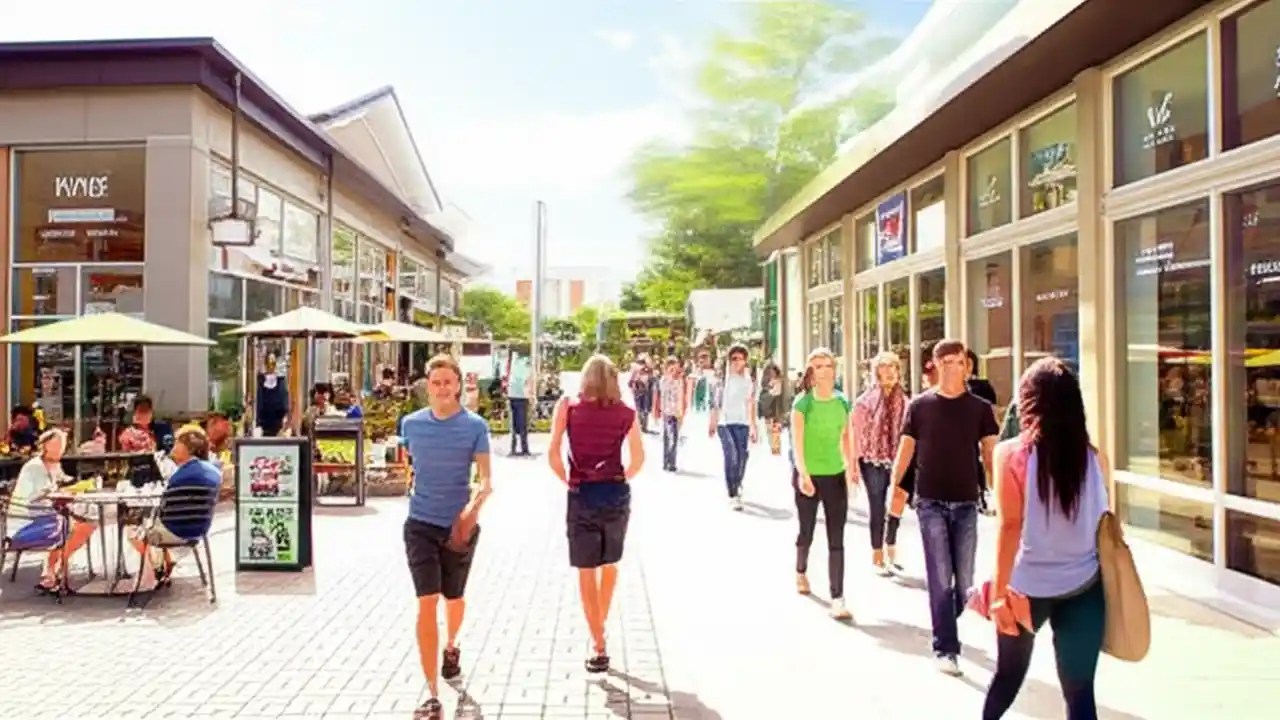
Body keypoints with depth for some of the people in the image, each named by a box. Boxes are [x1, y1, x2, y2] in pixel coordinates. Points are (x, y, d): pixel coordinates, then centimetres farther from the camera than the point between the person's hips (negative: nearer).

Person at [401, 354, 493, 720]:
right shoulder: (411, 424, -2)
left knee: (454, 597, 20)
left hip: (460, 525, 0)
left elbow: (486, 480, -14)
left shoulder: (475, 426, -10)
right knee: (427, 603, -10)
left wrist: (474, 506, -32)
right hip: (420, 524, 1)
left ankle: (452, 647, 53)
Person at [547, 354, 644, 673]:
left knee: (586, 571, 8)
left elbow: (553, 454, -9)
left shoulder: (568, 407, -3)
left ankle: (599, 647, 9)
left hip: (582, 496, -2)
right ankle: (600, 625, 37)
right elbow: (638, 458, -1)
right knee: (610, 564, 24)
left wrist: (567, 480, 6)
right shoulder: (626, 412, 1)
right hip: (617, 494, 2)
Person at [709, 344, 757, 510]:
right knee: (731, 456, -16)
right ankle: (733, 494, -13)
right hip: (724, 423, -3)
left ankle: (736, 487, 26)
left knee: (741, 457, 3)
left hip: (742, 424, 3)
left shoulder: (748, 380, 7)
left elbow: (751, 405, 9)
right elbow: (715, 402, 3)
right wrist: (712, 424, 0)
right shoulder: (723, 378, 1)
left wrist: (753, 427, 5)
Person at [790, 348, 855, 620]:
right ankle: (801, 571, 45)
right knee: (807, 531, 15)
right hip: (807, 474, -2)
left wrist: (850, 468, 11)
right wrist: (803, 474, -26)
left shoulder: (842, 402, 2)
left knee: (836, 539, -2)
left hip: (835, 475, 2)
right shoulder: (803, 402, -10)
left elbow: (845, 436, 13)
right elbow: (797, 440, -16)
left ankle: (837, 599, 0)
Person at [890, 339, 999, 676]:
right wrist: (895, 484, -11)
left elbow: (990, 453, 0)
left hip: (966, 502, 2)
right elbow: (906, 448, 1)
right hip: (931, 502, -2)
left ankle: (946, 626, 36)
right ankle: (945, 648, 6)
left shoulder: (980, 407, 3)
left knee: (964, 578, 10)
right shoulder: (919, 405, 0)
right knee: (940, 578, -2)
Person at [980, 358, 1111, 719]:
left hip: (1027, 586, -1)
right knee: (1080, 690, 7)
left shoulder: (1010, 453, -10)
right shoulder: (1094, 457, -1)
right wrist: (1111, 587, 16)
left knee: (1008, 675, 19)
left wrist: (999, 590, -9)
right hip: (1083, 588, 2)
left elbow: (1010, 525, -13)